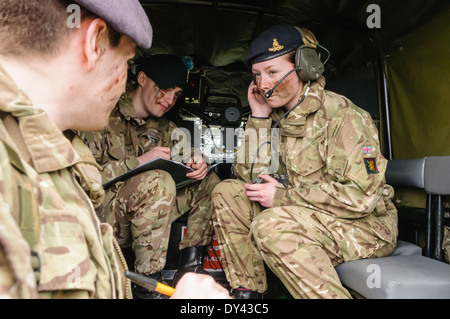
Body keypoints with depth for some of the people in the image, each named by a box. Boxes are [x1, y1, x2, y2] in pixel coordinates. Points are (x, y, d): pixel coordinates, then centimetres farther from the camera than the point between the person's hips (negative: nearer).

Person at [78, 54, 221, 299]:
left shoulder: (162, 126, 10)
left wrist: (196, 163, -12)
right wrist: (138, 162, -25)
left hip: (142, 216, 7)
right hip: (101, 216, -7)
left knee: (209, 182, -1)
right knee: (158, 181, -35)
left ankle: (190, 266, -4)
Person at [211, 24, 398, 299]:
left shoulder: (341, 116, -17)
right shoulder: (277, 117, 4)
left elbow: (360, 195, -24)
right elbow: (249, 177, -1)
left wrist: (283, 196, -21)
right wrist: (258, 119, -7)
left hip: (363, 224, -7)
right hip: (307, 217, 7)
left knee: (270, 225, -33)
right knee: (226, 193, -4)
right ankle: (248, 290, 3)